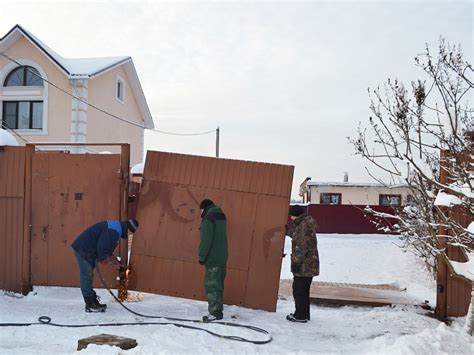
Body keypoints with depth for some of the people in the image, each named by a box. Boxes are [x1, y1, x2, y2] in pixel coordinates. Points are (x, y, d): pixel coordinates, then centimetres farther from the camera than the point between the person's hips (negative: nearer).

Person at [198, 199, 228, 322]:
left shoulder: (209, 217, -13)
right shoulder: (221, 216, 14)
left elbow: (206, 240, -17)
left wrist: (202, 256, -13)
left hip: (213, 258, -9)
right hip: (222, 256, 9)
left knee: (211, 285, -5)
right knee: (218, 284, 13)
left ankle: (215, 313, -5)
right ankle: (218, 311, 18)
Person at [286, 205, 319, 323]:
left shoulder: (304, 225, -19)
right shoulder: (306, 223, 13)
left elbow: (302, 246, -23)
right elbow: (296, 236, 31)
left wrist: (296, 261, -19)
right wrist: (287, 230, 40)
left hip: (304, 265, -10)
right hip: (310, 265, 10)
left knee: (299, 290, -1)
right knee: (303, 291, 18)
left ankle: (300, 315, 7)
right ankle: (304, 314, 28)